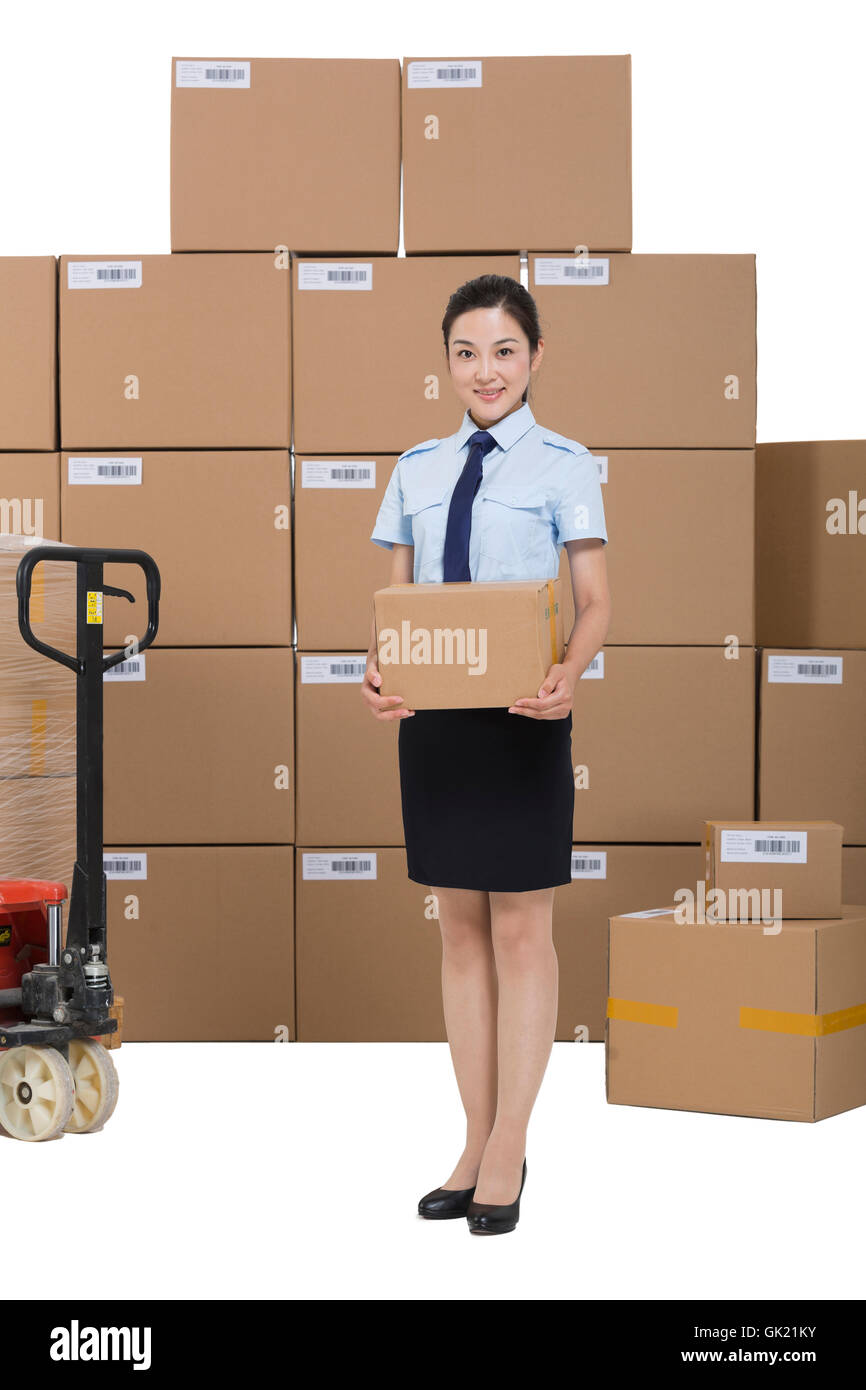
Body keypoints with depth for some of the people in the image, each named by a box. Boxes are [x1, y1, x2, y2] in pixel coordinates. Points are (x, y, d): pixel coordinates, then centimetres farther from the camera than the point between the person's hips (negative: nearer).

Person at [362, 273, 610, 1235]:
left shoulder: (563, 466, -4)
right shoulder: (417, 470, 9)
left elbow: (595, 601, -7)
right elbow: (394, 596, 9)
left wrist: (568, 674, -27)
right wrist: (377, 666, -11)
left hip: (523, 717, -5)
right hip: (433, 714, 5)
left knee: (520, 929, 3)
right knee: (460, 928, 11)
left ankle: (507, 1150, 14)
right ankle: (476, 1145, 22)